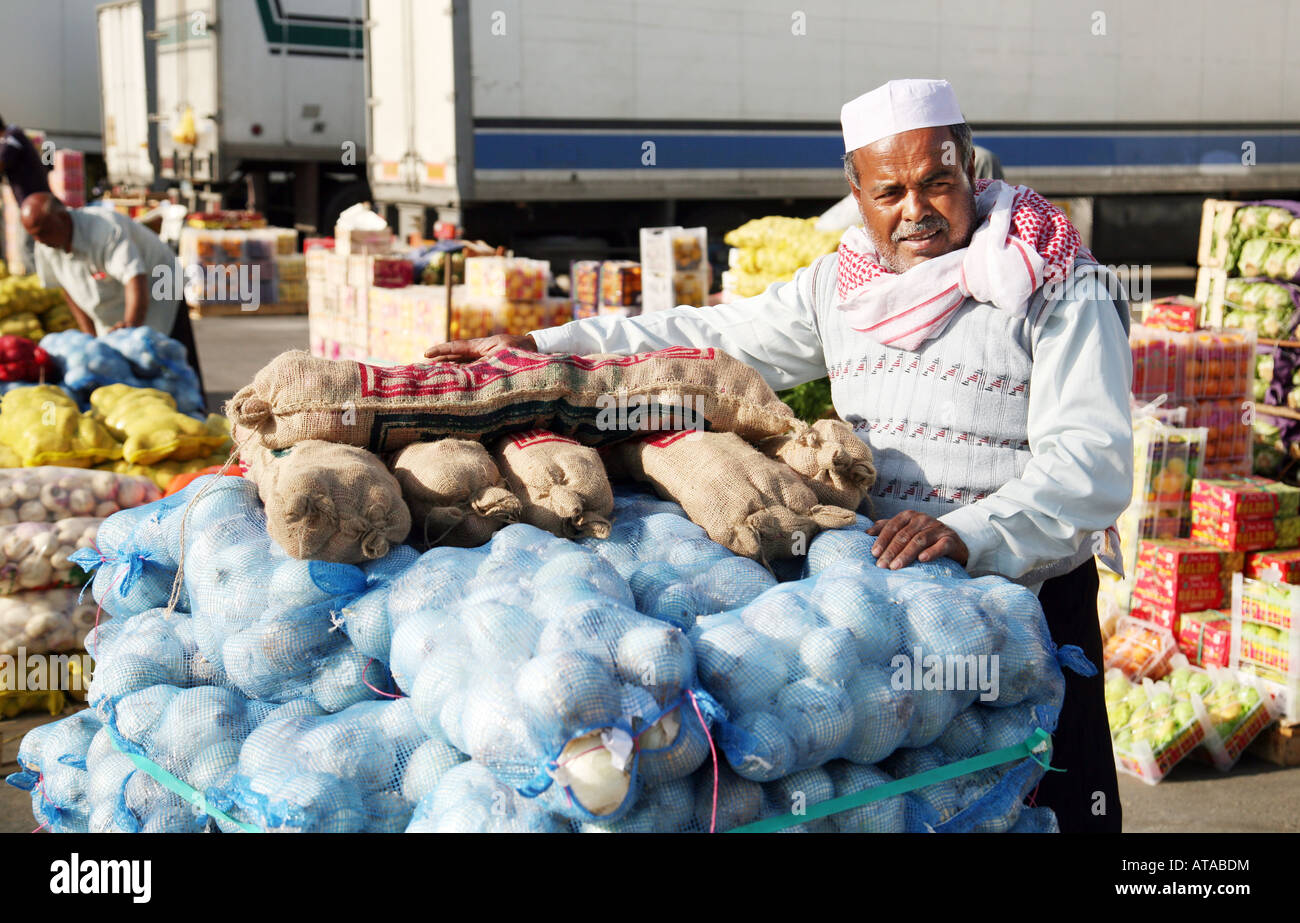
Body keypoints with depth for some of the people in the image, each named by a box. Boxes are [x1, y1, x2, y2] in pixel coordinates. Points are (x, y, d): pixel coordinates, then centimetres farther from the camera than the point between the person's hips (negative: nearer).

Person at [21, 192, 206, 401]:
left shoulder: (105, 229, -30)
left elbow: (136, 279, -40)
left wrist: (131, 327, -53)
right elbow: (68, 290, 6)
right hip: (108, 319, 7)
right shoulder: (45, 247, -7)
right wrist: (91, 336, 0)